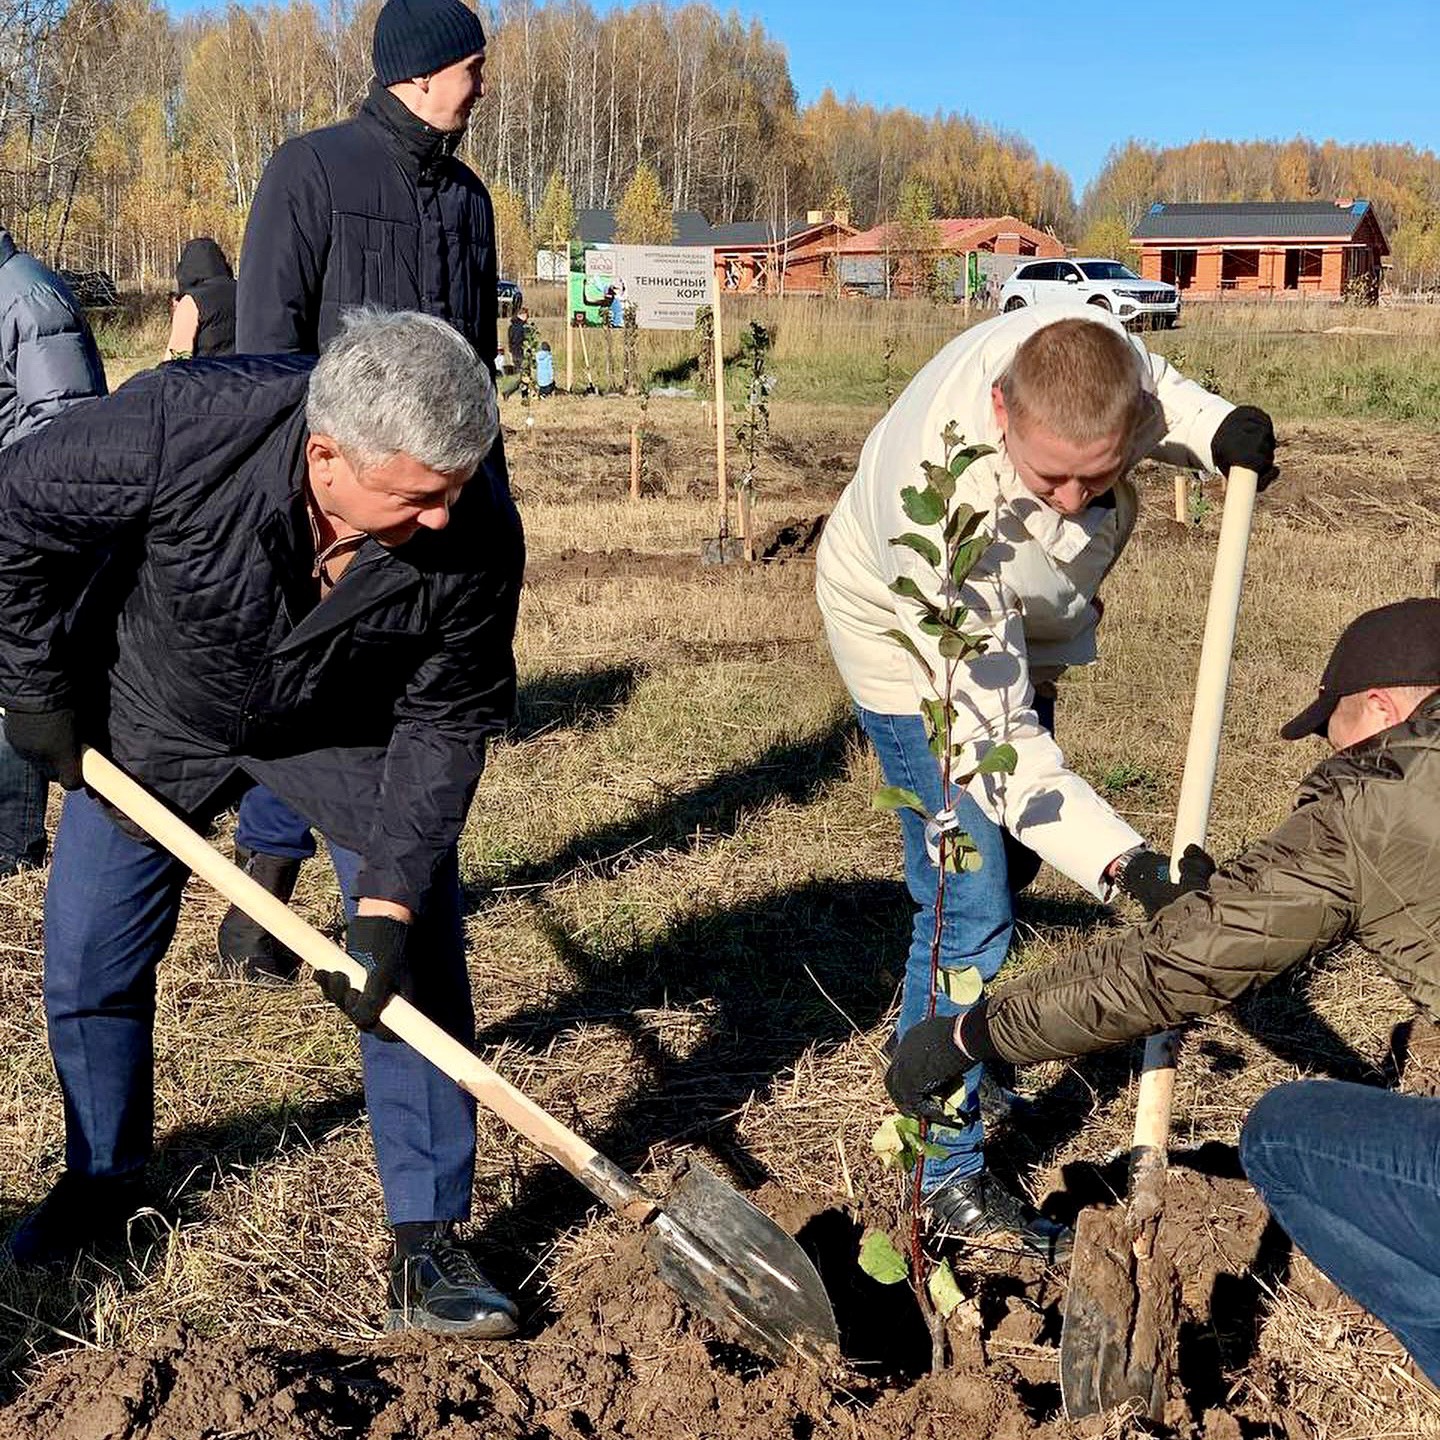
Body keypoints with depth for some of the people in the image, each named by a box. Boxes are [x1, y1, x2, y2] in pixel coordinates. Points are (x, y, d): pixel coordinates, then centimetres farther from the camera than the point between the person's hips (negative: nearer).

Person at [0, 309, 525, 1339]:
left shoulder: (476, 532, -33)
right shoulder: (183, 425, -37)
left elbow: (448, 723, -20)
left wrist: (393, 898, -26)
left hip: (349, 735, 0)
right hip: (156, 715, 0)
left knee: (420, 968, -7)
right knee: (87, 965, 7)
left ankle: (428, 1243, 7)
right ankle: (102, 1184, 33)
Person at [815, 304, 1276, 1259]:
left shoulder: (1091, 348, -32)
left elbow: (1156, 387, -3)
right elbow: (998, 745, -40)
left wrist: (1216, 430, -25)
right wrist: (1125, 865, -50)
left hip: (1016, 627, 8)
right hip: (916, 644, -7)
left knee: (1014, 855, 21)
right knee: (970, 911, -14)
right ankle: (946, 1174, 2)